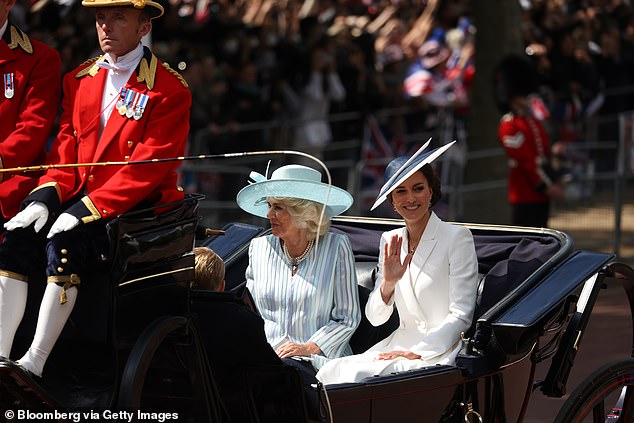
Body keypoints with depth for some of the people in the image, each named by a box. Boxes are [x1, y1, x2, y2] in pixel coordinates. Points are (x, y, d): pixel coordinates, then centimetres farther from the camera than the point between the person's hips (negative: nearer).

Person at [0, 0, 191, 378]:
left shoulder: (171, 89, -7)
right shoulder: (80, 80, 14)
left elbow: (148, 168, -15)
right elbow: (65, 148, 12)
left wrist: (88, 207, -24)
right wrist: (46, 196, -9)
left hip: (139, 208, -6)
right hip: (80, 200, 6)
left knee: (65, 243, -32)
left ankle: (34, 364, -28)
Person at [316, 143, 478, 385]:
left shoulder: (457, 237, -4)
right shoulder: (390, 240, 12)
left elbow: (461, 316, -8)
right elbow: (375, 318, 9)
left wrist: (417, 353, -17)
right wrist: (388, 283, -11)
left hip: (439, 351, -5)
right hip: (399, 344, 5)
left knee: (360, 375, -29)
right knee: (333, 370, -23)